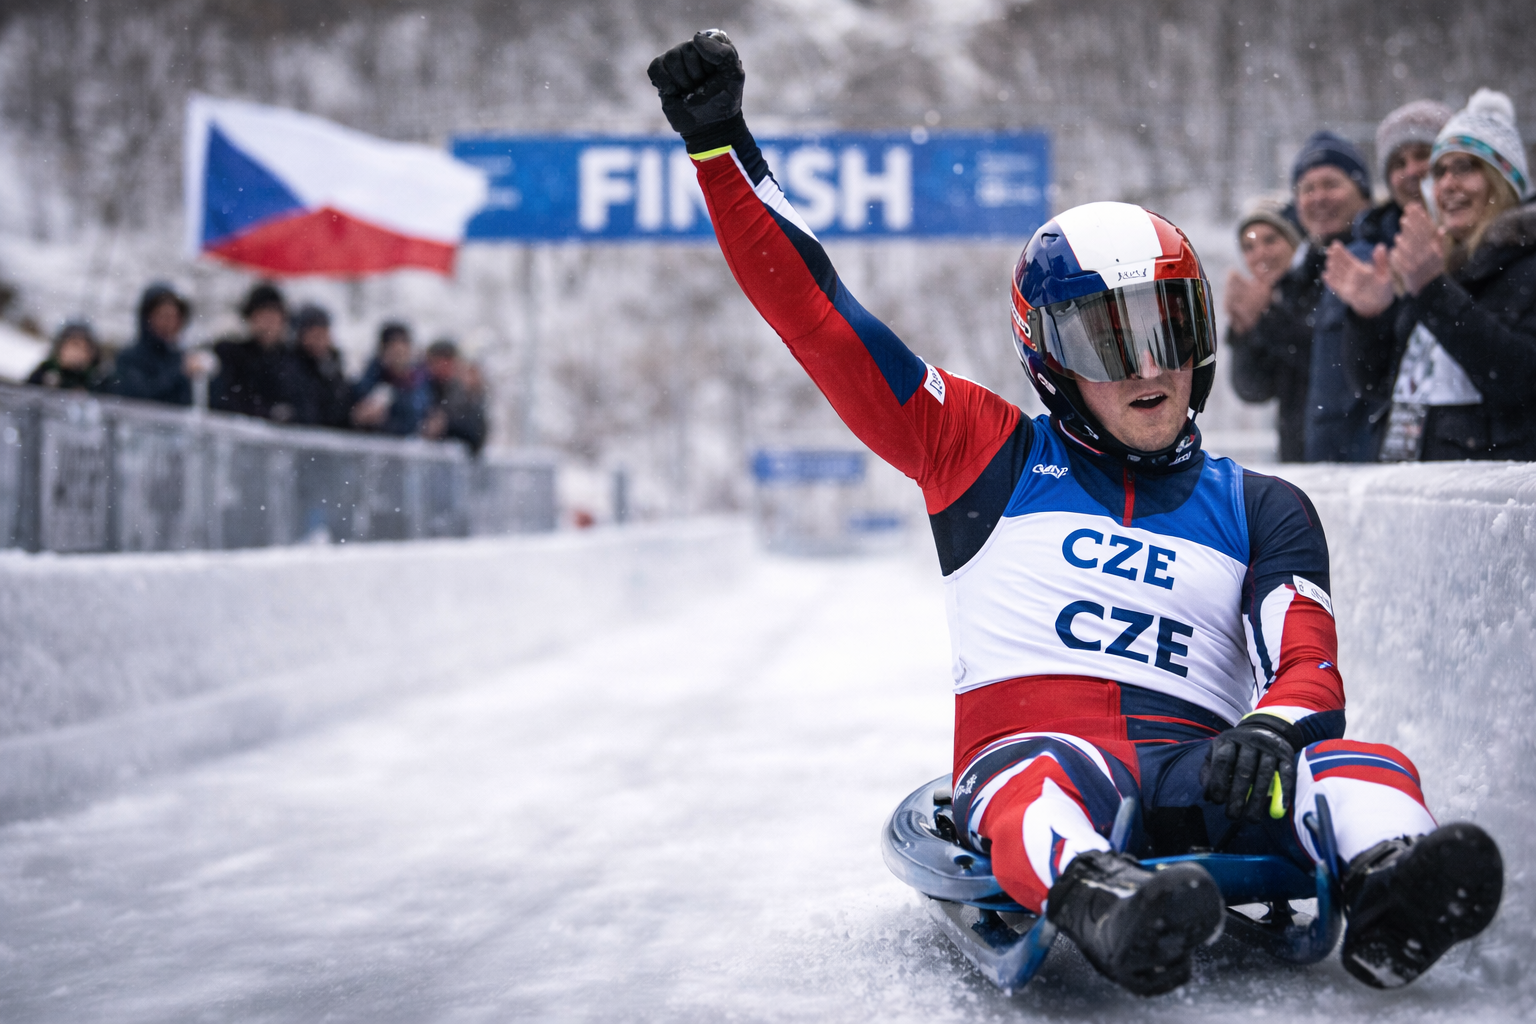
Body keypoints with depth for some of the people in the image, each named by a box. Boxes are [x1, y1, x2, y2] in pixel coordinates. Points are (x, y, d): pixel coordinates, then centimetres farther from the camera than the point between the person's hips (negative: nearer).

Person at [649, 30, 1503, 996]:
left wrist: (1272, 728, -21)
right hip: (1028, 757, -2)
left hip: (1197, 779, 2)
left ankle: (1388, 900, -59)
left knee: (1365, 765, -27)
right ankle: (1097, 900, -69)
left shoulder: (1262, 511, 22)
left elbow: (1309, 664, 5)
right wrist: (722, 144, 11)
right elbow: (819, 317, 16)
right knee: (1045, 775, -37)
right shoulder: (994, 458, 19)